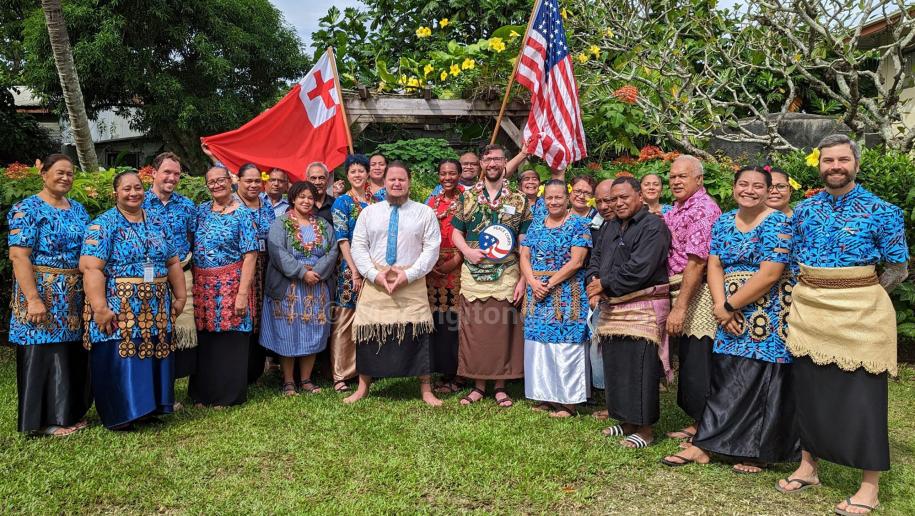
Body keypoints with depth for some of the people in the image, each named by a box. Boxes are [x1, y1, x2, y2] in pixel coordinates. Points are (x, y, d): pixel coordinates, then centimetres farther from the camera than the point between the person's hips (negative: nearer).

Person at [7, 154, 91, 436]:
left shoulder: (78, 209, 13)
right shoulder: (26, 209, -7)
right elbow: (19, 256, -14)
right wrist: (33, 299, -21)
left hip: (75, 297, 7)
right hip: (43, 294, -6)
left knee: (73, 353, 11)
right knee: (44, 353, 0)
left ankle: (70, 412, 24)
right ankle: (46, 419, 11)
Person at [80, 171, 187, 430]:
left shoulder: (157, 224, 11)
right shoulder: (103, 225, -7)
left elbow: (173, 264, 16)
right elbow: (91, 268, -15)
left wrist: (180, 296, 10)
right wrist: (100, 308, -21)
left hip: (155, 311, 6)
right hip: (118, 310, -5)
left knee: (153, 357, 11)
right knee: (119, 361, 0)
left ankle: (149, 406, 24)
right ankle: (120, 413, 12)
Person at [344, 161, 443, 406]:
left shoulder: (425, 213, 5)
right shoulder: (369, 212, 10)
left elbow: (431, 249, -1)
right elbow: (358, 247, 5)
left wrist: (408, 275, -12)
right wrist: (375, 274, -9)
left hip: (412, 284, -2)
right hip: (374, 283, 2)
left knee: (417, 335, -2)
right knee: (369, 333, 5)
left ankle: (426, 390, 10)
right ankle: (363, 388, 20)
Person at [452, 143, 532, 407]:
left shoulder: (518, 200, 4)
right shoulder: (468, 197, 8)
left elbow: (524, 244, 3)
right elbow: (456, 232, 11)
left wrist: (523, 279, -4)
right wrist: (467, 251, -10)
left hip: (506, 278, -1)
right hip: (473, 276, 1)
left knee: (503, 330, 3)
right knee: (473, 331, 4)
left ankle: (501, 386, 17)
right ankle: (478, 385, 18)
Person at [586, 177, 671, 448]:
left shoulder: (653, 226, -11)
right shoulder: (610, 226, 16)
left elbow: (638, 270, -20)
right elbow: (595, 259, 16)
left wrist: (604, 284, -11)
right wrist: (594, 284, -5)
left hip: (643, 309, -8)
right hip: (611, 308, 8)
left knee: (639, 369, -5)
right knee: (615, 366, 13)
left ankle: (644, 428, 8)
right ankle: (627, 421, 26)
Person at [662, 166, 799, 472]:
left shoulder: (778, 224, -9)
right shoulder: (723, 223, 10)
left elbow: (769, 275, -17)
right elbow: (714, 266, 5)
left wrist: (730, 306, -14)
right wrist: (721, 306, -10)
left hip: (768, 318, -5)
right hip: (732, 318, 6)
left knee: (762, 381, -1)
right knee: (723, 379, 8)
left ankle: (760, 453, 15)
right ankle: (703, 446, 13)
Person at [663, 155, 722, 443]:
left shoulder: (703, 209, -14)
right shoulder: (675, 211, 15)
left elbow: (696, 261, -21)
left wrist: (679, 307, -23)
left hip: (697, 294, -9)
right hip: (679, 291, 9)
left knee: (697, 364, -2)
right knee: (686, 360, 16)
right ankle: (695, 423, 29)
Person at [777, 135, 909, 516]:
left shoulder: (882, 211, -4)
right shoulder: (804, 210, 8)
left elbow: (898, 269, -2)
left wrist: (858, 298, -6)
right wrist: (813, 297, 5)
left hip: (859, 314, -4)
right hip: (808, 311, 4)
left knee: (861, 395, 0)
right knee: (809, 389, 12)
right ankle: (808, 467, 27)